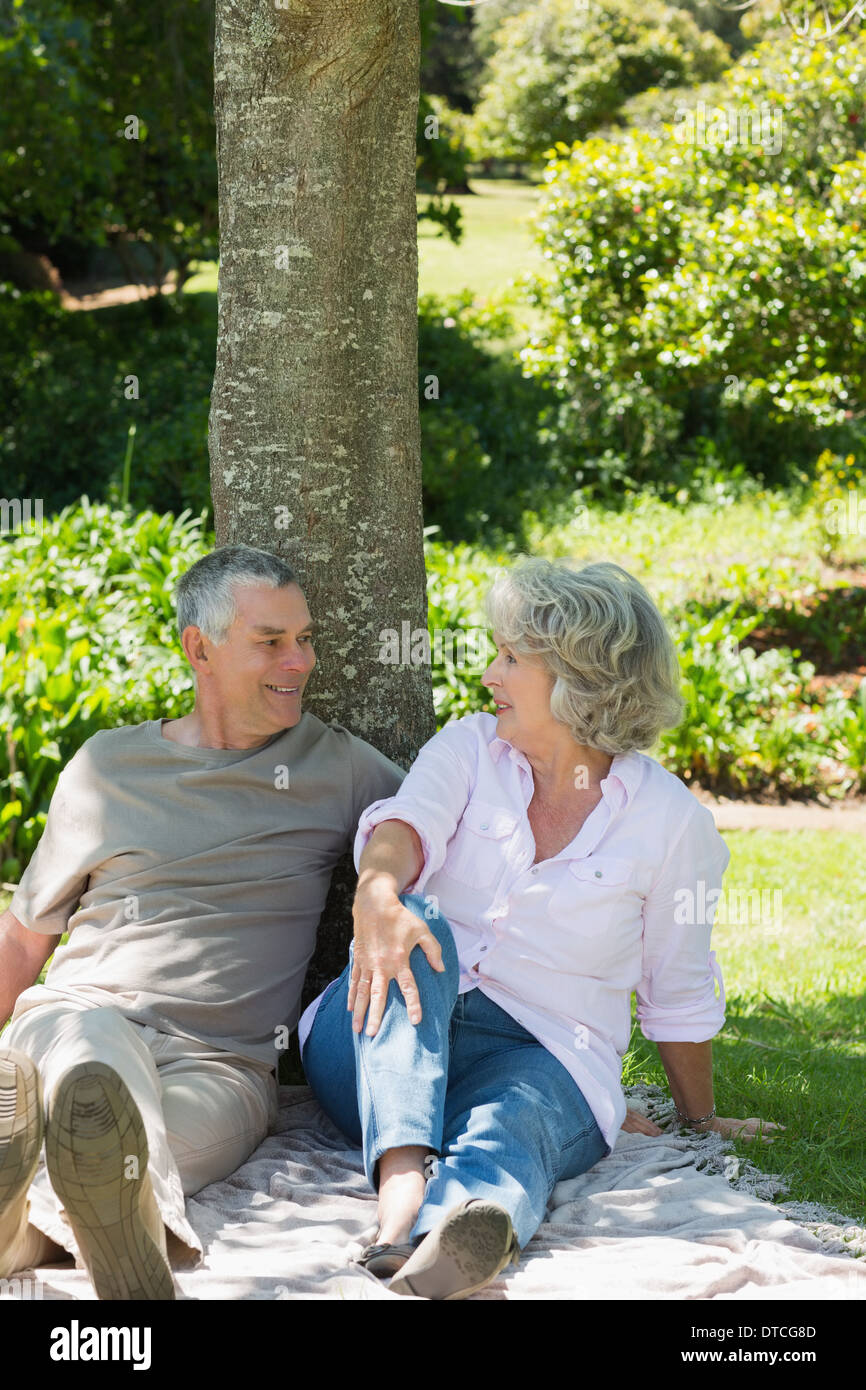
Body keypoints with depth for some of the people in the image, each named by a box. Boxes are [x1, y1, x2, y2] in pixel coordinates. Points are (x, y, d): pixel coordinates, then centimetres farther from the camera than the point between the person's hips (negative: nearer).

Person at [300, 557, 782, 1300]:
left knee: (506, 1130, -37)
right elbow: (405, 822, -13)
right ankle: (403, 1177, -54)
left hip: (538, 1054, -1)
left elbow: (679, 993, 15)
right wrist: (377, 895, -37)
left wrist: (698, 1121, 24)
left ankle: (463, 1238, -74)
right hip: (390, 1047, 2)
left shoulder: (669, 817, 4)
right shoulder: (470, 746, 9)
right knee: (419, 927, -32)